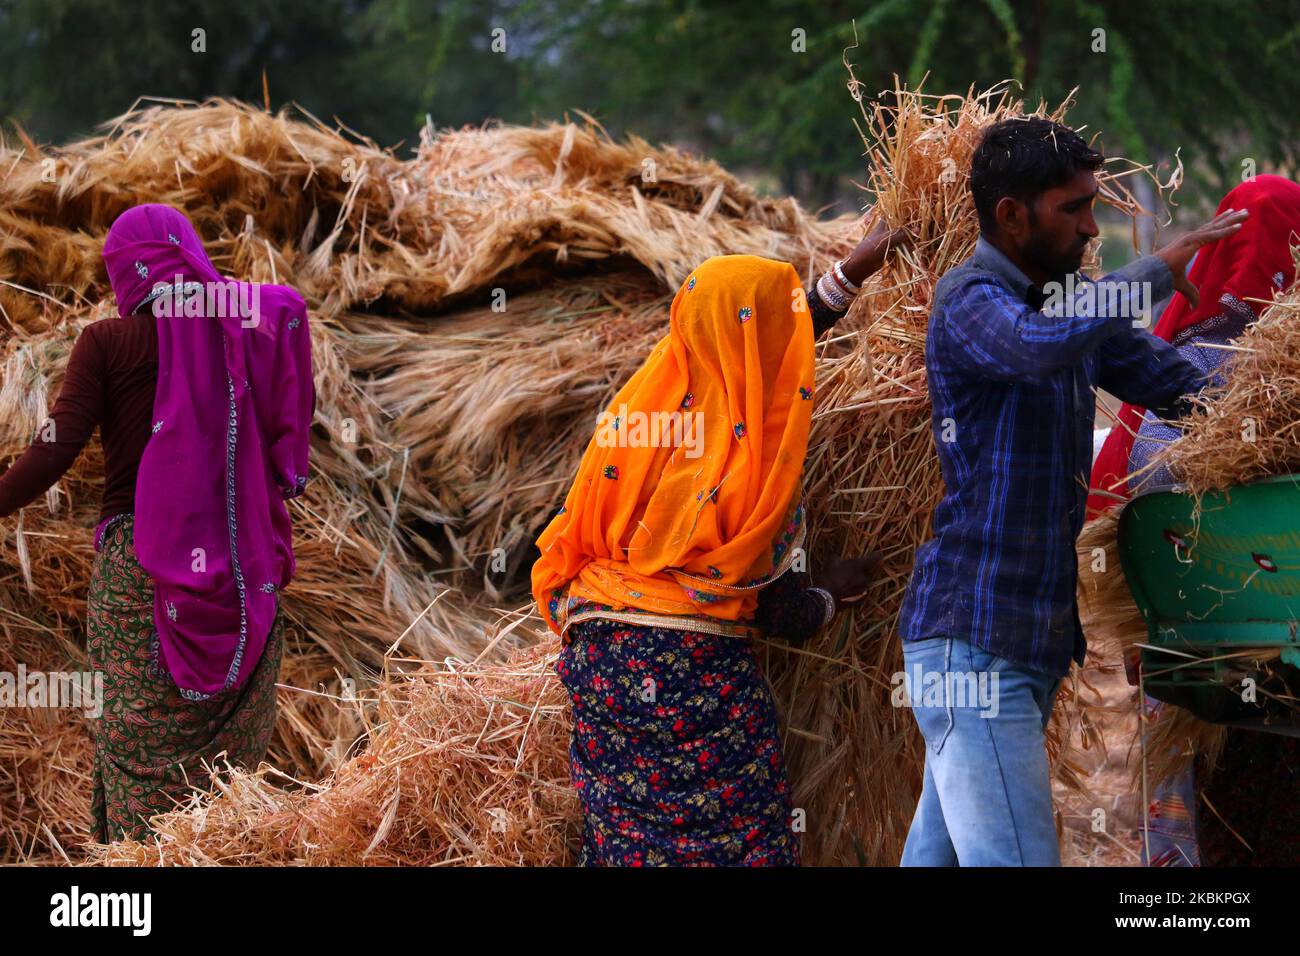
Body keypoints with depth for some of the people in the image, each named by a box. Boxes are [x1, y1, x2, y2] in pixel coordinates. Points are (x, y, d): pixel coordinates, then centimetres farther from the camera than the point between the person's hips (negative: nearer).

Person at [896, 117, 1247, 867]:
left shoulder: (1068, 300, 15)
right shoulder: (971, 301, -11)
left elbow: (1174, 380, 14)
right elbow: (1040, 346, -33)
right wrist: (1159, 271, -22)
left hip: (1035, 638, 8)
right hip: (973, 641, -8)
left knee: (942, 848, 10)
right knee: (1015, 856, -14)